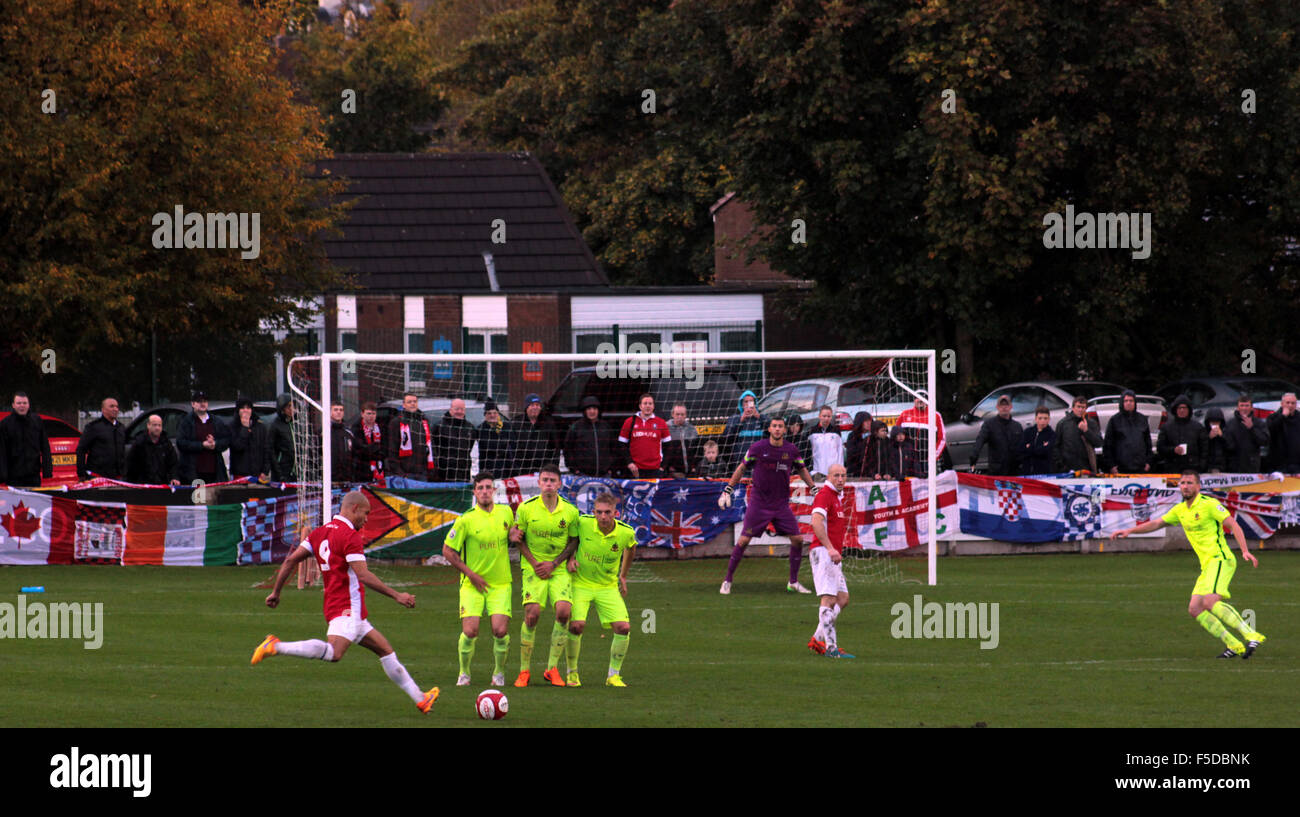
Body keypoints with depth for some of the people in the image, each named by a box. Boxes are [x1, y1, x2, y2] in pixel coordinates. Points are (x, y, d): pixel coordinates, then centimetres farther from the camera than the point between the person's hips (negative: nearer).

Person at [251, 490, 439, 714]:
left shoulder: (320, 533, 16)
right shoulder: (350, 536, -10)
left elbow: (291, 560, 13)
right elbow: (363, 575, -18)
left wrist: (276, 592, 20)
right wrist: (396, 596, -13)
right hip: (348, 608, -11)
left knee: (385, 650, 16)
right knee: (333, 652, -31)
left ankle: (419, 699, 20)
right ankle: (276, 647, -31)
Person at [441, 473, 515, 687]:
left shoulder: (506, 513, 3)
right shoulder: (466, 520, -9)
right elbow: (447, 550, -4)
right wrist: (471, 574, -9)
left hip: (500, 583, 2)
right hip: (472, 585, -2)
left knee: (501, 631, -11)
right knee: (470, 631, -13)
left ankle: (499, 673, 12)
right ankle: (464, 673, 10)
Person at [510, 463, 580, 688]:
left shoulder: (570, 511, -2)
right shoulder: (527, 508, -5)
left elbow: (574, 541, 7)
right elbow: (518, 538, 5)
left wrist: (554, 563, -6)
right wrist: (534, 562, -6)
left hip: (559, 568, 1)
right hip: (533, 567, -1)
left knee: (563, 611, -18)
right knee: (532, 614, -15)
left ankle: (552, 668, -4)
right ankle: (524, 670, -1)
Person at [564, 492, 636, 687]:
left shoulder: (626, 532, -14)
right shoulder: (583, 523, -17)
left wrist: (623, 576, 17)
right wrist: (571, 557, -8)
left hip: (608, 587, 2)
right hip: (580, 583, -2)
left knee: (623, 628, -12)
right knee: (576, 625, -20)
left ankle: (614, 675, 6)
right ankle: (572, 673, 1)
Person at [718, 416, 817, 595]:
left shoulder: (791, 451, 1)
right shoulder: (757, 448, -7)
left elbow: (802, 470, 18)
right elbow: (741, 468, 4)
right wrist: (727, 491, 3)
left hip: (781, 504, 3)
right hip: (758, 503, -3)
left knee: (797, 539, -3)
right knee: (743, 540, -7)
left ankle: (793, 582, 12)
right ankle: (727, 580, 5)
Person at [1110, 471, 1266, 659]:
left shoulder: (1209, 504, -5)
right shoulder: (1180, 510, 18)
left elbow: (1234, 525, -9)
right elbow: (1156, 524, 28)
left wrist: (1245, 551, -20)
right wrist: (1129, 531, 21)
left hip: (1220, 559, -9)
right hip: (1207, 565, 9)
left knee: (1210, 601, -28)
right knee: (1194, 609, -1)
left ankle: (1251, 635, -29)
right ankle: (1233, 646, -1)